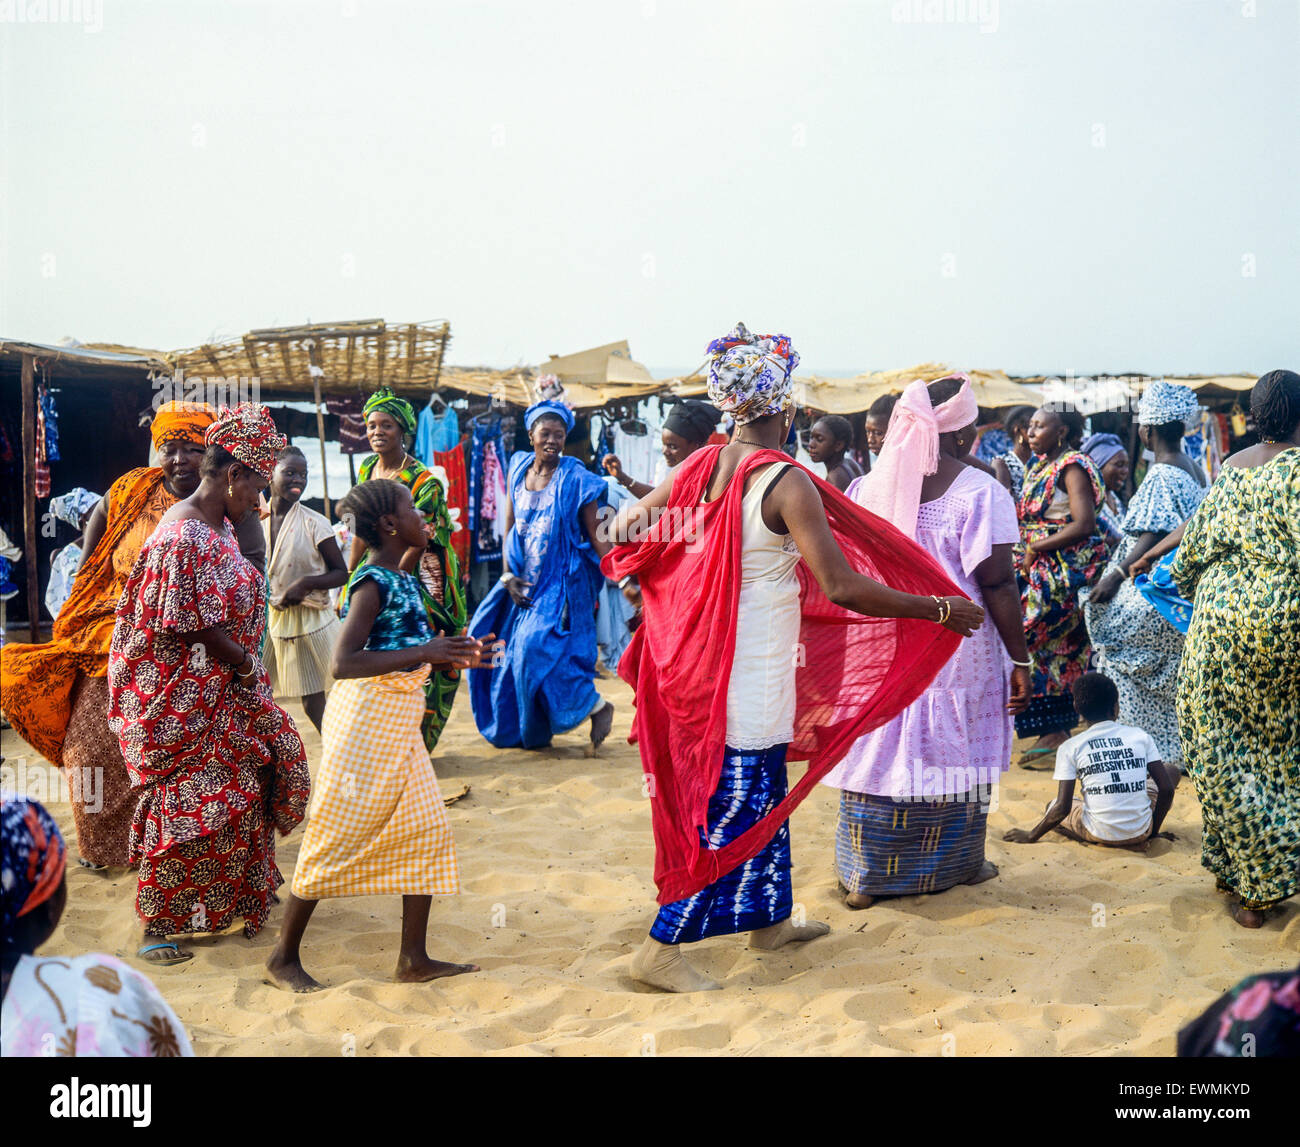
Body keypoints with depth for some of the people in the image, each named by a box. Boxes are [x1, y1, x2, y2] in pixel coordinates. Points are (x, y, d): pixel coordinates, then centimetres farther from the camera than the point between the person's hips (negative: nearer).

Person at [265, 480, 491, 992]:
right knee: (337, 839, 0)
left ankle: (413, 958, 15)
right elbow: (343, 663, -26)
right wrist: (424, 652, -29)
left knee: (427, 830, 7)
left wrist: (451, 655, 9)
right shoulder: (373, 584, -16)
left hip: (400, 719, 9)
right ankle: (284, 957, 14)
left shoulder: (404, 580, 11)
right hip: (366, 717, -9)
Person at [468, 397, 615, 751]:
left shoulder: (576, 479, -7)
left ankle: (598, 707, -2)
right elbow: (510, 527, 11)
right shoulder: (517, 470, 6)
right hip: (524, 580, 5)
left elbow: (597, 537, -7)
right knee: (512, 651, 7)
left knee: (540, 648, -18)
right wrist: (508, 576, 2)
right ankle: (514, 729, 24)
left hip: (561, 583, -5)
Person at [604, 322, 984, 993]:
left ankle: (770, 919, 37)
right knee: (735, 809, 2)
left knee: (764, 793, 22)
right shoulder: (785, 483, -20)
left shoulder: (700, 467, 2)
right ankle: (660, 951, 7)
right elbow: (842, 588, -25)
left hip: (699, 656, 8)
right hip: (750, 677, -8)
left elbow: (626, 529, 13)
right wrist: (941, 609, -16)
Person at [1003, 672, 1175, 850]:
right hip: (1141, 833, 1)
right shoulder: (1140, 735, 1)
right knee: (1173, 771, 24)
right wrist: (1153, 831, 13)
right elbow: (1167, 789, -1)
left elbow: (1062, 808, -8)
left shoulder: (1069, 748, -4)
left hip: (1100, 834, -1)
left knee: (1052, 808, 29)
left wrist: (1030, 836, 6)